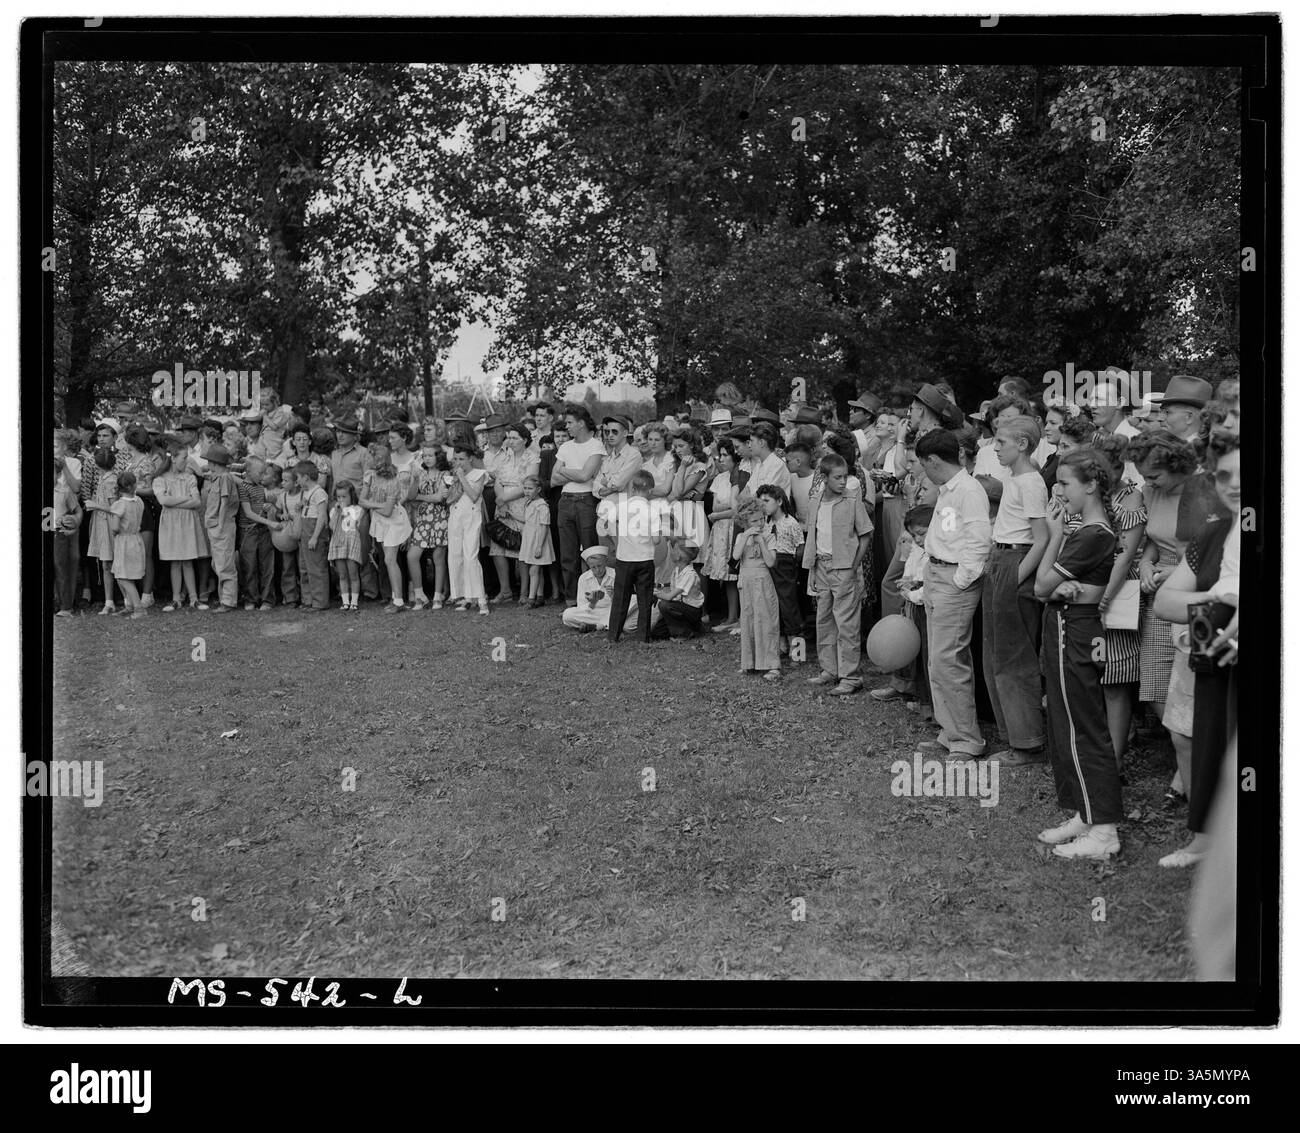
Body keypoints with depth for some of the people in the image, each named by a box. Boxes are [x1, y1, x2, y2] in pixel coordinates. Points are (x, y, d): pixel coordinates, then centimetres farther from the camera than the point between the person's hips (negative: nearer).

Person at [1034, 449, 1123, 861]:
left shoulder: (1091, 536, -20)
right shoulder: (1091, 530, 11)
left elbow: (1041, 587, -15)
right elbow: (1047, 588, 7)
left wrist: (1054, 536, -9)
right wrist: (1061, 586, -15)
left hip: (1072, 635, -10)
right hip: (1069, 630, 10)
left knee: (1081, 732, -4)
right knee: (1066, 729, 16)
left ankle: (1103, 831, 2)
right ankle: (1084, 817, 25)